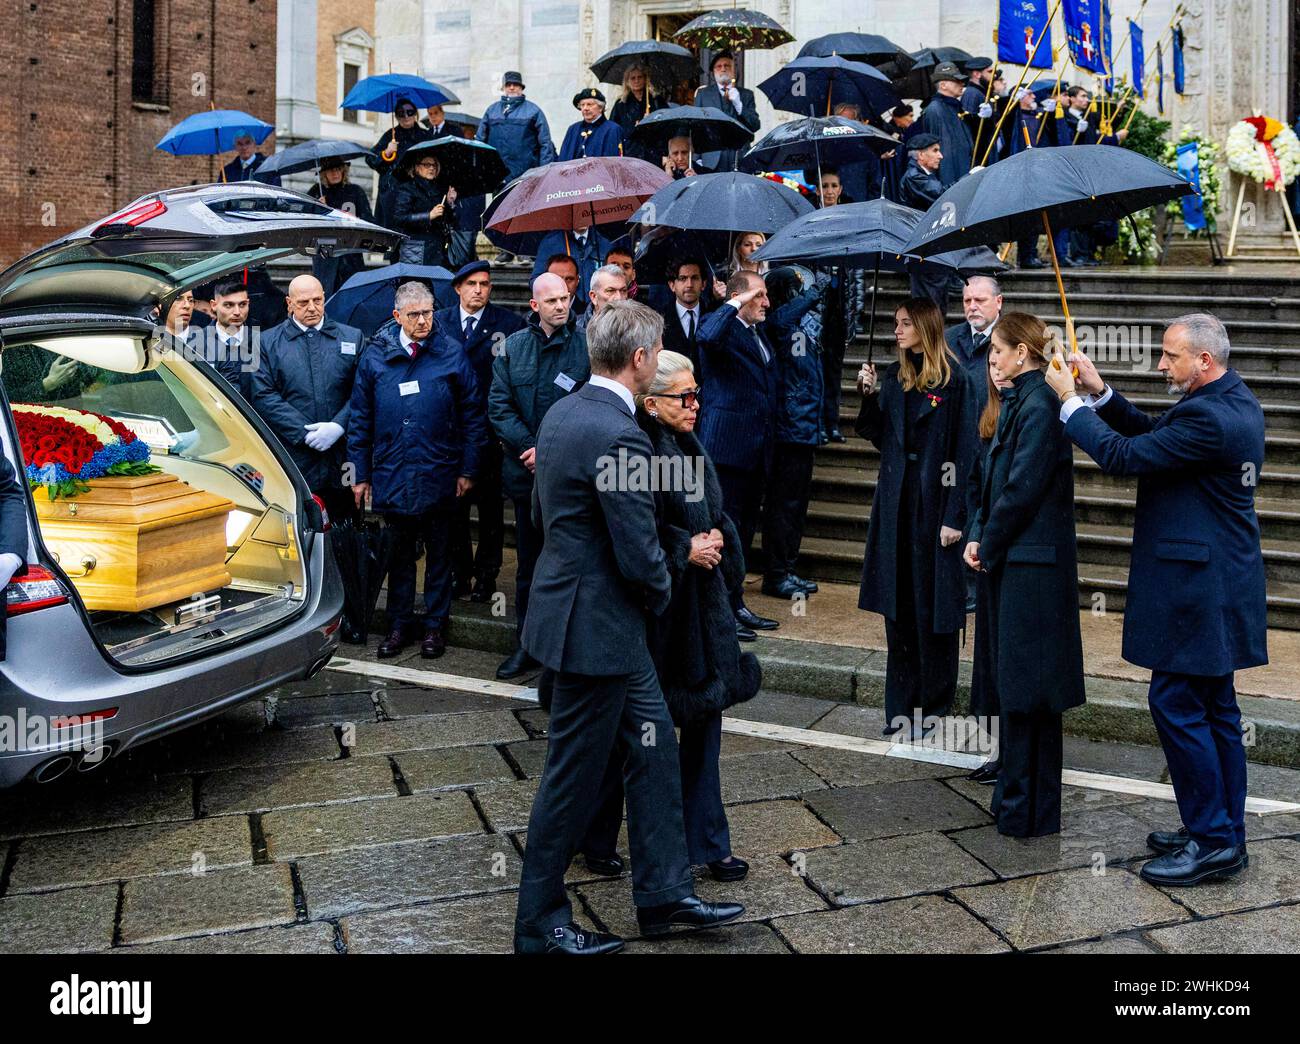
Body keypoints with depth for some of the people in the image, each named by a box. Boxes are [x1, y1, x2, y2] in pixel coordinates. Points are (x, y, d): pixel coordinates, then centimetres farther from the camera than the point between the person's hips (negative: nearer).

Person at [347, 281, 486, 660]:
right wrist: (361, 474, 3)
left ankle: (435, 625, 22)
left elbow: (472, 416, 1)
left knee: (438, 553, 10)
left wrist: (468, 470, -3)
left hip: (439, 474, -1)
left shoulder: (451, 354, -2)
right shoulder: (375, 355, 2)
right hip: (391, 475, 1)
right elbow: (359, 419, 6)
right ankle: (399, 626, 23)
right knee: (399, 554, 12)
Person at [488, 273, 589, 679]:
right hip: (525, 470, 3)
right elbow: (499, 405, 2)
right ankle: (528, 643, 22)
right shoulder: (513, 346, 6)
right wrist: (529, 446, -10)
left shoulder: (586, 346, -5)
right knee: (528, 564, 12)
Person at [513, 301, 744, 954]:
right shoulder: (619, 436, -25)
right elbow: (641, 556, -23)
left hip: (573, 601, 10)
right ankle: (539, 923, 21)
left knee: (654, 748, 17)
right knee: (574, 777, 5)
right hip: (598, 625, -10)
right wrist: (660, 596, -1)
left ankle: (664, 895, 27)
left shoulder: (561, 413, 5)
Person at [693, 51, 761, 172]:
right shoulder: (703, 93, 13)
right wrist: (697, 159, 0)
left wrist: (738, 104, -8)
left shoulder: (746, 94, 14)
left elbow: (755, 126, 6)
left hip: (740, 160, 1)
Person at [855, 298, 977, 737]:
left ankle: (930, 705, 14)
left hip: (934, 499, -6)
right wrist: (869, 395, -4)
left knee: (931, 605, 2)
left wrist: (954, 516, -15)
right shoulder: (894, 376, 9)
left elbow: (963, 450, -11)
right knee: (898, 605, 9)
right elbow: (879, 437, 11)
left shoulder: (954, 381, -9)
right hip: (896, 498, 6)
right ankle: (901, 704, 18)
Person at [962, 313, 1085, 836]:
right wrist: (978, 535, 4)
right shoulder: (1015, 403, 14)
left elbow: (1022, 489, -19)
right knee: (1012, 681, 16)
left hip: (1031, 563, -10)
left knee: (1026, 686, -2)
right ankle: (1015, 799, 27)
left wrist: (988, 546, -9)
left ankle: (1030, 811, 8)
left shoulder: (1037, 407, -16)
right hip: (1011, 560, 10)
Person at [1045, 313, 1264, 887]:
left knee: (1176, 704, -4)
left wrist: (1072, 402, -9)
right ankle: (1224, 831, 25)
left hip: (1196, 587, -11)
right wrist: (1101, 394, 6)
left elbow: (1125, 456, -20)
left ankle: (1212, 839, 3)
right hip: (1217, 582, 11)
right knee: (1214, 707, 16)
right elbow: (1155, 433, 17)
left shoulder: (1209, 416, -22)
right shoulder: (1235, 401, 11)